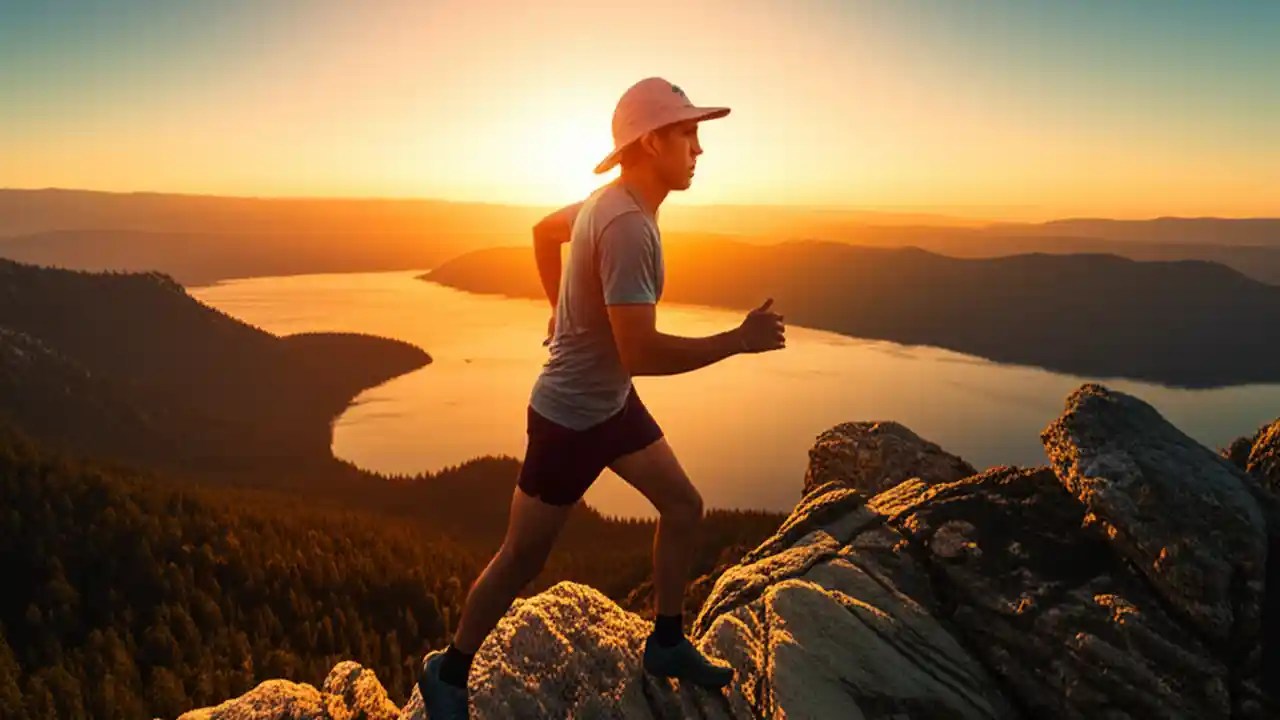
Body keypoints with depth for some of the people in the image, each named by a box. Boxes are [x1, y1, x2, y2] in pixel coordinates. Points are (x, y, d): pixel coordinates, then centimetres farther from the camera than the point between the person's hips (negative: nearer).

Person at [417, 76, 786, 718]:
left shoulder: (612, 201, 3)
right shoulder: (628, 225, -28)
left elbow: (544, 230, 22)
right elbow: (641, 354, -32)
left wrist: (564, 310, 26)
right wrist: (737, 340, -24)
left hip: (612, 403, 9)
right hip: (570, 418, -9)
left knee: (684, 506, 14)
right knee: (522, 559, 6)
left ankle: (666, 643, 29)